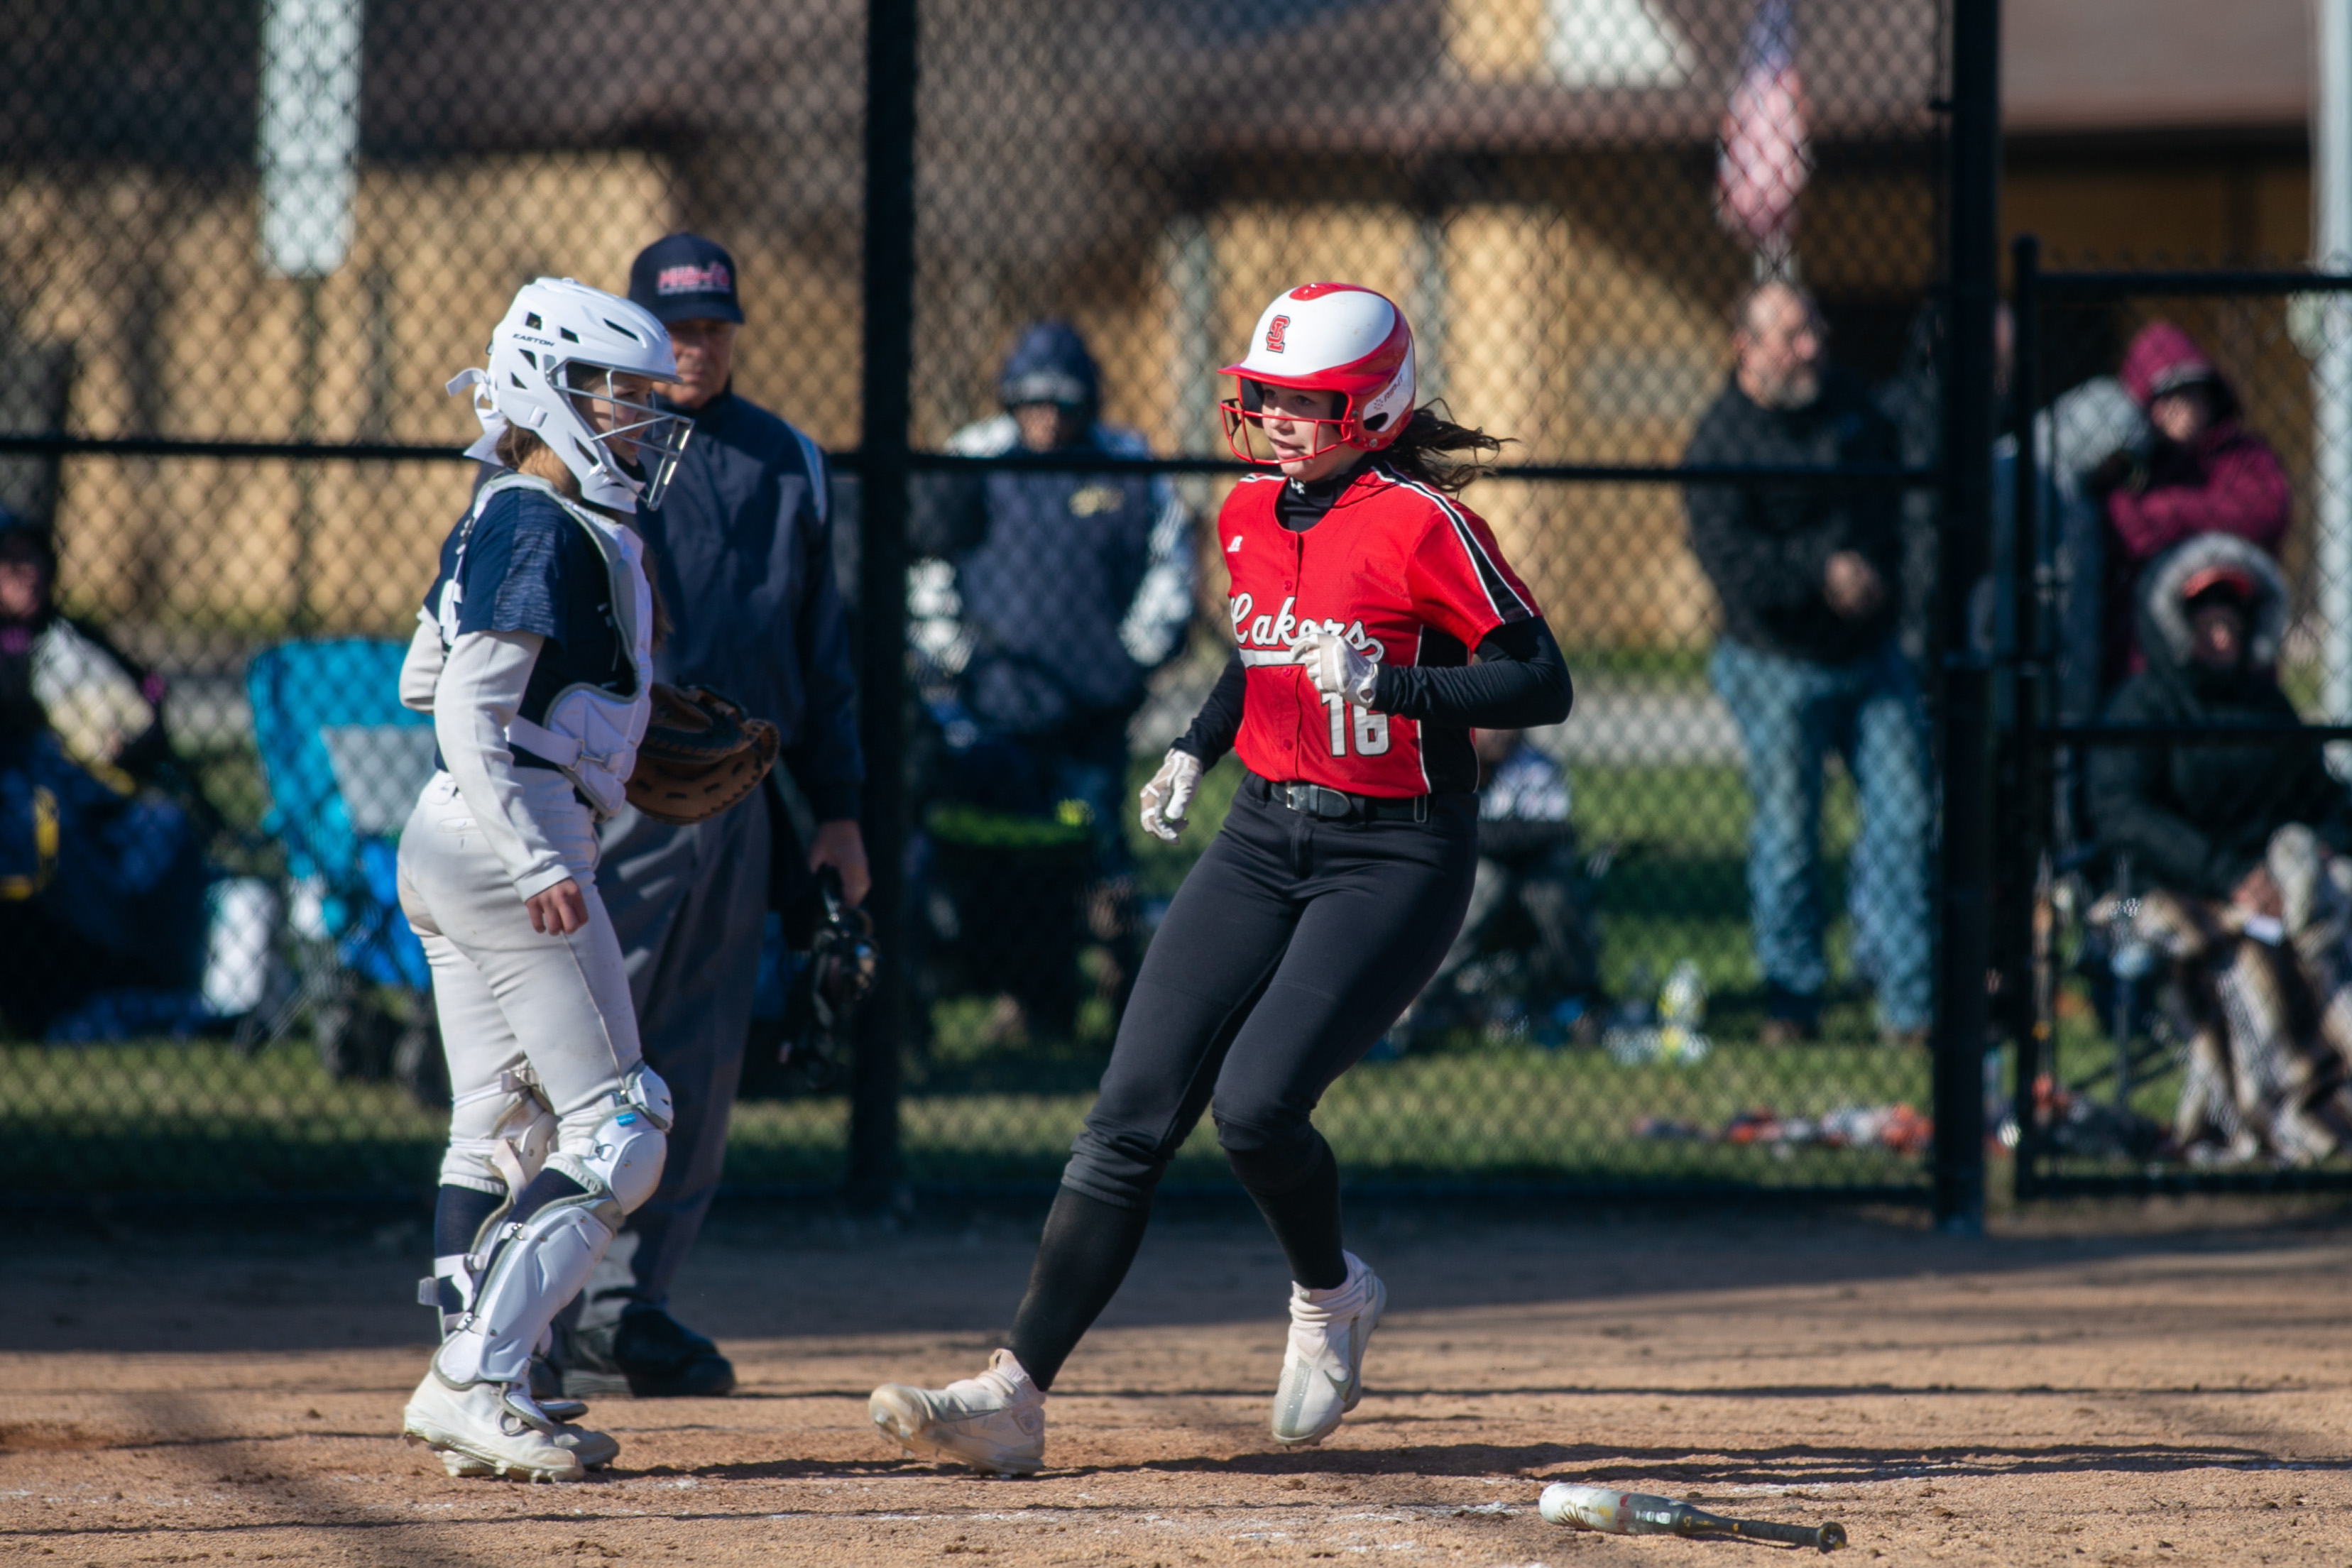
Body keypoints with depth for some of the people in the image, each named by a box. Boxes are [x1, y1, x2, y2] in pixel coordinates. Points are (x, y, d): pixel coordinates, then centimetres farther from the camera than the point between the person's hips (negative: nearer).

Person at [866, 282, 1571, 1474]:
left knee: (1256, 1105, -20)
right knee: (1132, 1115, -4)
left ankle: (1330, 1295, 13)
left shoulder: (1417, 523, -13)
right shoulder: (1249, 516, 9)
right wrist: (1197, 750, 12)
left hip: (1394, 855, -7)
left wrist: (1391, 685, -25)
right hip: (1263, 840, 7)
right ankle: (1014, 1394, -7)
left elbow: (1541, 683, -15)